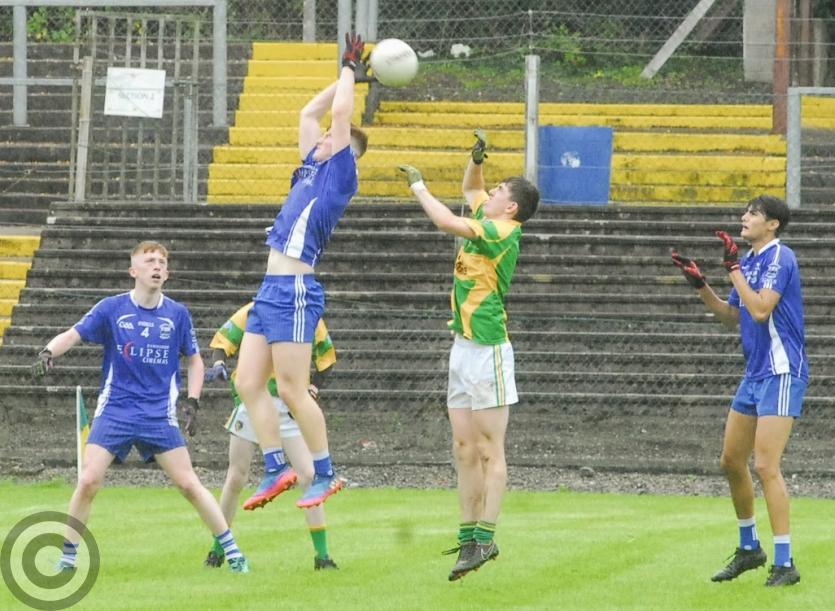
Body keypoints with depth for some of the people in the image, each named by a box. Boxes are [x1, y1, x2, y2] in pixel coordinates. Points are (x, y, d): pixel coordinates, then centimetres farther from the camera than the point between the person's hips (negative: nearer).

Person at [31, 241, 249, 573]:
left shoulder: (177, 314, 3)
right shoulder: (111, 308, -1)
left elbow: (194, 359, 14)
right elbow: (73, 334, -3)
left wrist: (192, 401, 1)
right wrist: (48, 352, -24)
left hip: (160, 414, 1)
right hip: (114, 409, 0)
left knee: (189, 484, -4)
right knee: (88, 481, -12)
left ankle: (232, 551, 6)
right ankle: (68, 557, 2)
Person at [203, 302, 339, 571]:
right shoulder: (252, 314, -7)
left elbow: (326, 357, 12)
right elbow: (222, 341, -3)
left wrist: (312, 390, -2)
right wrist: (219, 363, -24)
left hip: (290, 407, 1)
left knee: (309, 475, -10)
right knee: (236, 479, 4)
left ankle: (322, 555, -4)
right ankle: (217, 550, 20)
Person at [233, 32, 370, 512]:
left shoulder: (340, 173, -3)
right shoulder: (313, 168, 19)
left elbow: (340, 114, -6)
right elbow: (310, 113, 29)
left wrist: (351, 70, 8)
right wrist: (346, 75, 31)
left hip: (294, 291, -9)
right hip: (272, 291, 9)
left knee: (292, 388, -9)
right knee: (249, 383, 4)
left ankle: (325, 474, -2)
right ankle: (276, 469, 7)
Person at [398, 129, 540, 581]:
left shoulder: (503, 233, -13)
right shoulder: (485, 222, 13)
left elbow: (447, 222, -20)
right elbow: (470, 189, 31)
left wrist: (418, 185, -7)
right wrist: (476, 159, 12)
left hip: (487, 350, -10)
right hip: (464, 346, 10)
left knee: (489, 449, -9)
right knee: (464, 449, 8)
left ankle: (485, 538, -11)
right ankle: (468, 536, 9)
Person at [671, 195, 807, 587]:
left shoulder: (780, 258, -14)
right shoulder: (748, 261, 12)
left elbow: (761, 310, -25)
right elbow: (732, 317, 20)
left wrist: (733, 268, -20)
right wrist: (700, 285, 10)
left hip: (781, 373, -9)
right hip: (754, 374, 9)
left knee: (765, 465, -16)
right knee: (732, 462, 14)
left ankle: (785, 563, -13)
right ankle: (749, 548, 29)